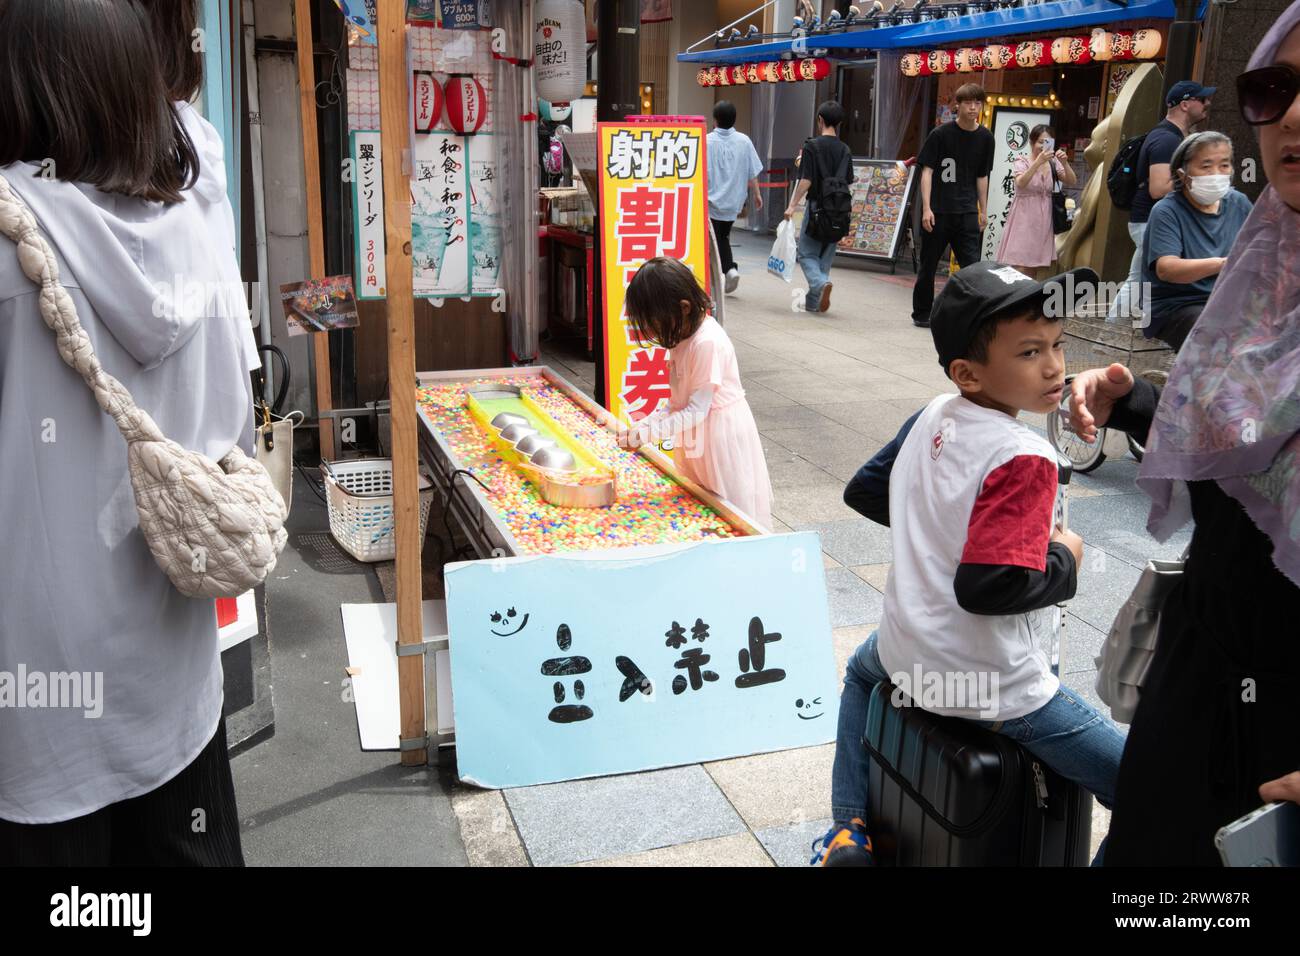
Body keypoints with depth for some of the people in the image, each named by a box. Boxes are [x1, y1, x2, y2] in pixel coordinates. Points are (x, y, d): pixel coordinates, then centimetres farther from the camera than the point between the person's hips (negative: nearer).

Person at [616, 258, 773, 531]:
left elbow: (697, 411, -24)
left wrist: (646, 433, -23)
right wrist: (648, 421, -3)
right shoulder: (685, 336, 3)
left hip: (721, 434, -9)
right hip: (697, 437, 9)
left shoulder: (707, 343, -25)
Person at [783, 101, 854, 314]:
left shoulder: (812, 146, -7)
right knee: (826, 255, 12)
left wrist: (792, 205, -10)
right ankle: (813, 302, 15)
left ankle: (821, 283, -24)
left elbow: (806, 181, -14)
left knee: (806, 253, 4)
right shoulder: (845, 150, 7)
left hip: (817, 206, -5)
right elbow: (849, 182, 10)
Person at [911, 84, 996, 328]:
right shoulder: (941, 134, -4)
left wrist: (983, 211, 14)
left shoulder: (985, 138, 7)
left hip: (967, 212, 3)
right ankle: (922, 314, 21)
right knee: (928, 265, 7)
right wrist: (926, 208, -14)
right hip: (937, 211, -3)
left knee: (973, 265, -7)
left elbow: (982, 177, 15)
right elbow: (927, 171, -6)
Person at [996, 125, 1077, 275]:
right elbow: (1021, 183, -23)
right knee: (1019, 269, -10)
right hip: (1024, 219, -4)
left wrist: (1065, 163, -18)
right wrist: (1038, 162, -33)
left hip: (1044, 220, 4)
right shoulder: (1022, 162, -3)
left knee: (1034, 268, 7)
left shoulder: (1053, 163, 8)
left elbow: (1072, 182, -2)